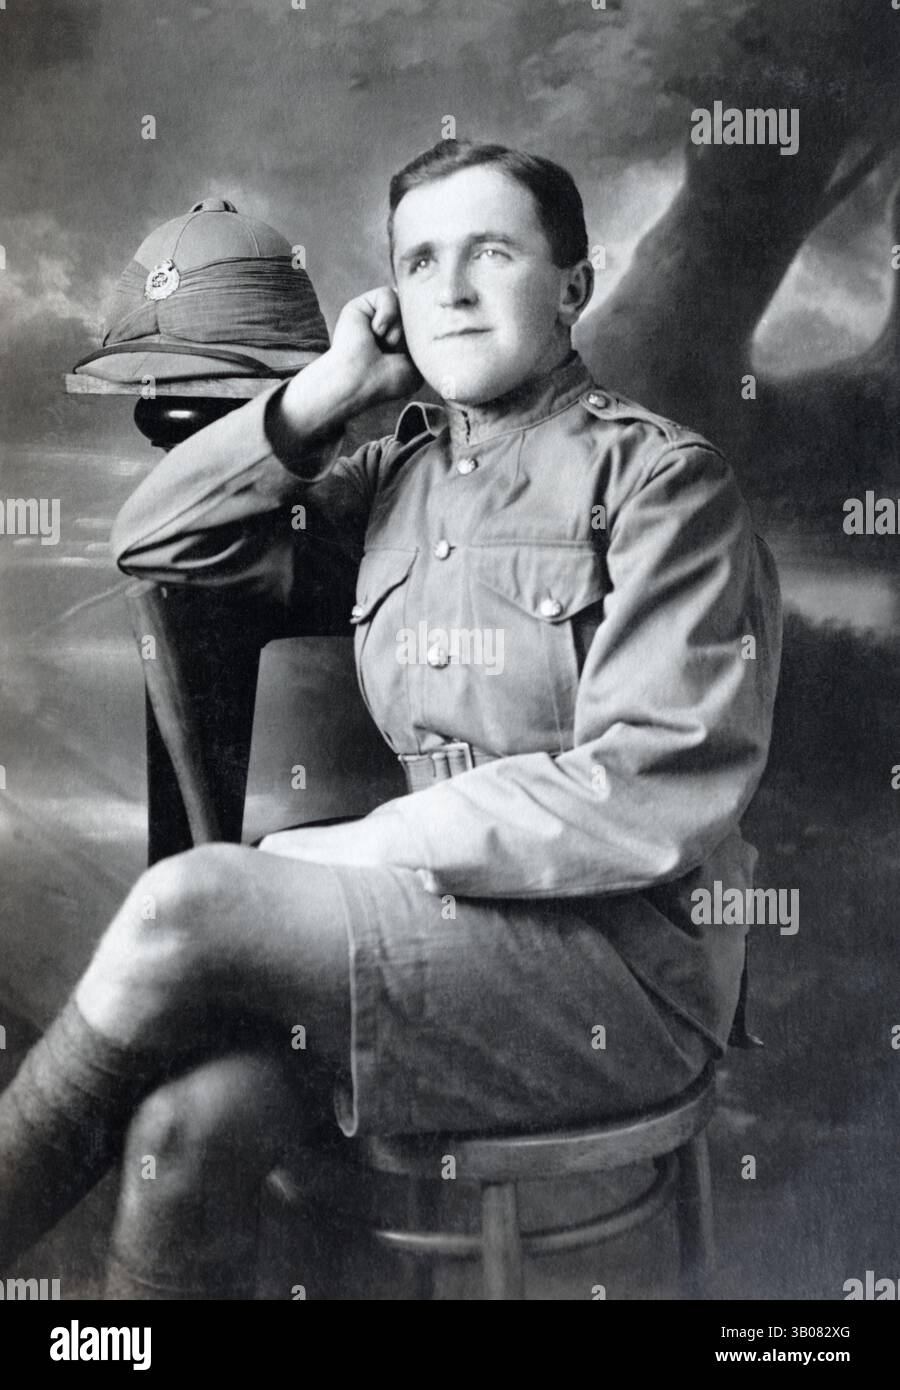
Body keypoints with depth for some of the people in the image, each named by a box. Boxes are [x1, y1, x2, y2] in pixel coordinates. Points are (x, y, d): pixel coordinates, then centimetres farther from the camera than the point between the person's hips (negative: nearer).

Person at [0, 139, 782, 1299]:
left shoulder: (657, 477, -4)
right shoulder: (402, 477, 14)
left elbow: (652, 792, -15)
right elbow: (153, 543, 13)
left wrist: (351, 853, -13)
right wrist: (329, 391, 4)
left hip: (628, 955, -4)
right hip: (455, 922, 5)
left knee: (188, 906, -23)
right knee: (194, 1125, -24)